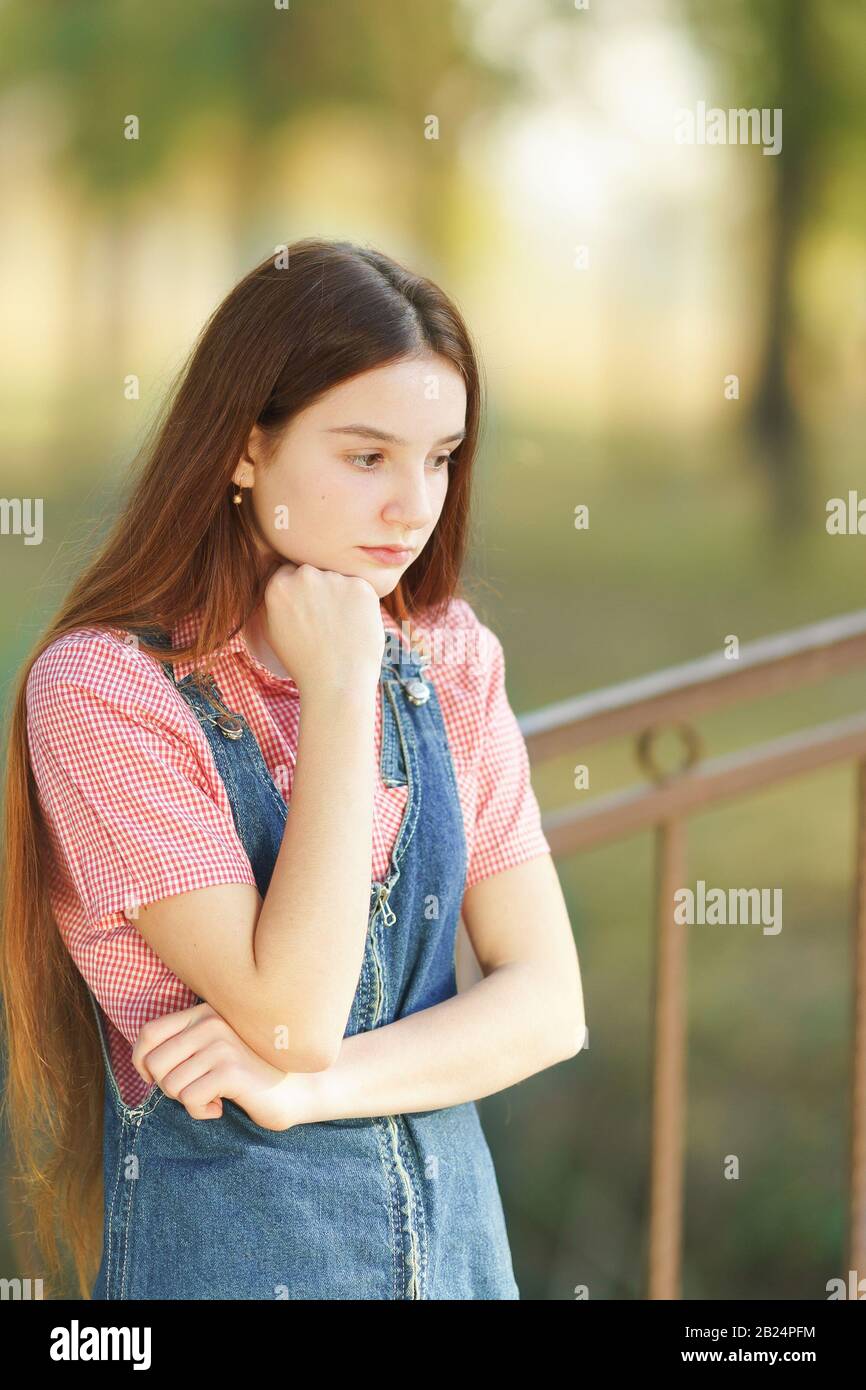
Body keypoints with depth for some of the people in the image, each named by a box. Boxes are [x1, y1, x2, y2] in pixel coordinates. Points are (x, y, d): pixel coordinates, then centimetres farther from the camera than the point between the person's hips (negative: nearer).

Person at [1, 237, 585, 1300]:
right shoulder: (103, 689, -16)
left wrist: (305, 1086, -18)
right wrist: (341, 690, -21)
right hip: (228, 1242, -4)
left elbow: (548, 1003, -4)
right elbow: (294, 1015, -22)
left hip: (454, 1233, 4)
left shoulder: (451, 661, 0)